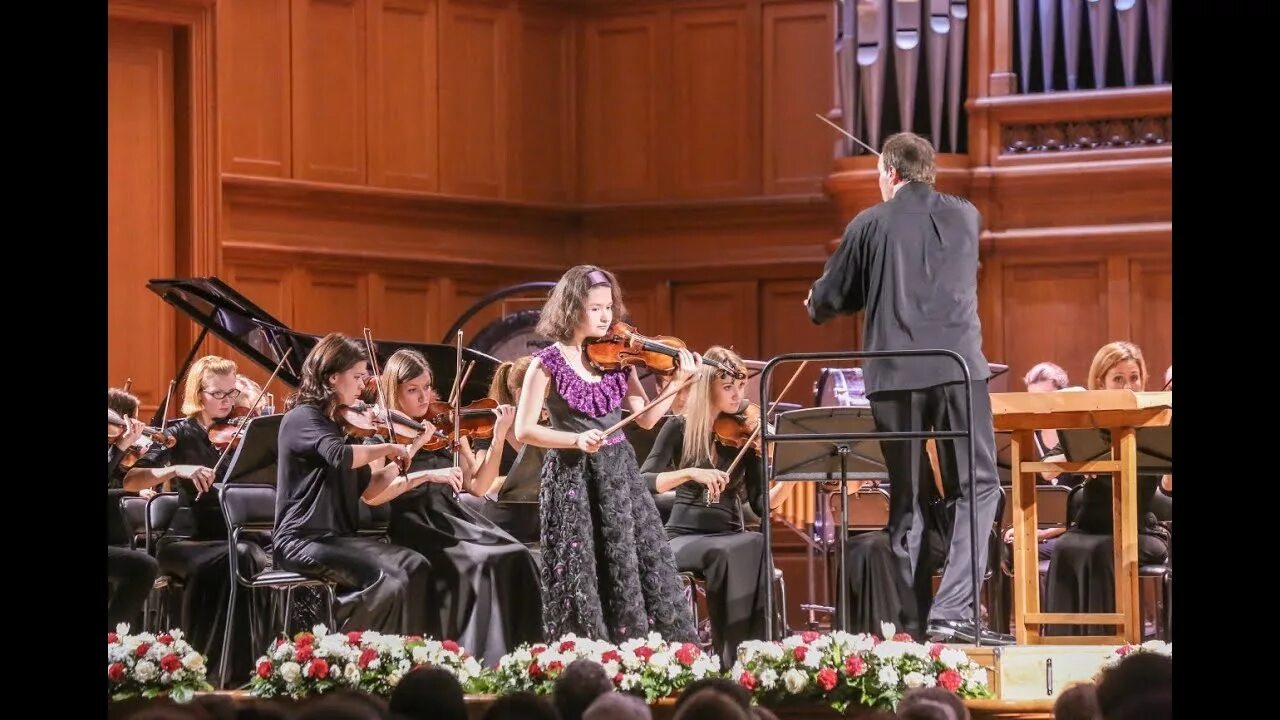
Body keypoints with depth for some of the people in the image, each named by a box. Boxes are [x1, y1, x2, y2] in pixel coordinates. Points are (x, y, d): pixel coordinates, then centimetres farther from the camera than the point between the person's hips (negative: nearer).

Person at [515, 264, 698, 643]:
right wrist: (576, 440, -21)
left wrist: (679, 382, -10)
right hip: (573, 480, -4)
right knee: (582, 580, -2)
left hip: (620, 475, 4)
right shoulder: (548, 363, -7)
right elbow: (524, 430, -9)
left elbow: (646, 418, 3)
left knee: (646, 569, 2)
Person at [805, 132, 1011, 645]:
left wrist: (816, 304, 32)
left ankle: (912, 621, 8)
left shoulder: (871, 225, 0)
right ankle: (952, 611, -11)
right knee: (977, 488, 4)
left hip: (895, 374, 0)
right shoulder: (965, 217, 9)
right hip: (958, 368, 0)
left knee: (907, 500, 10)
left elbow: (829, 300, 7)